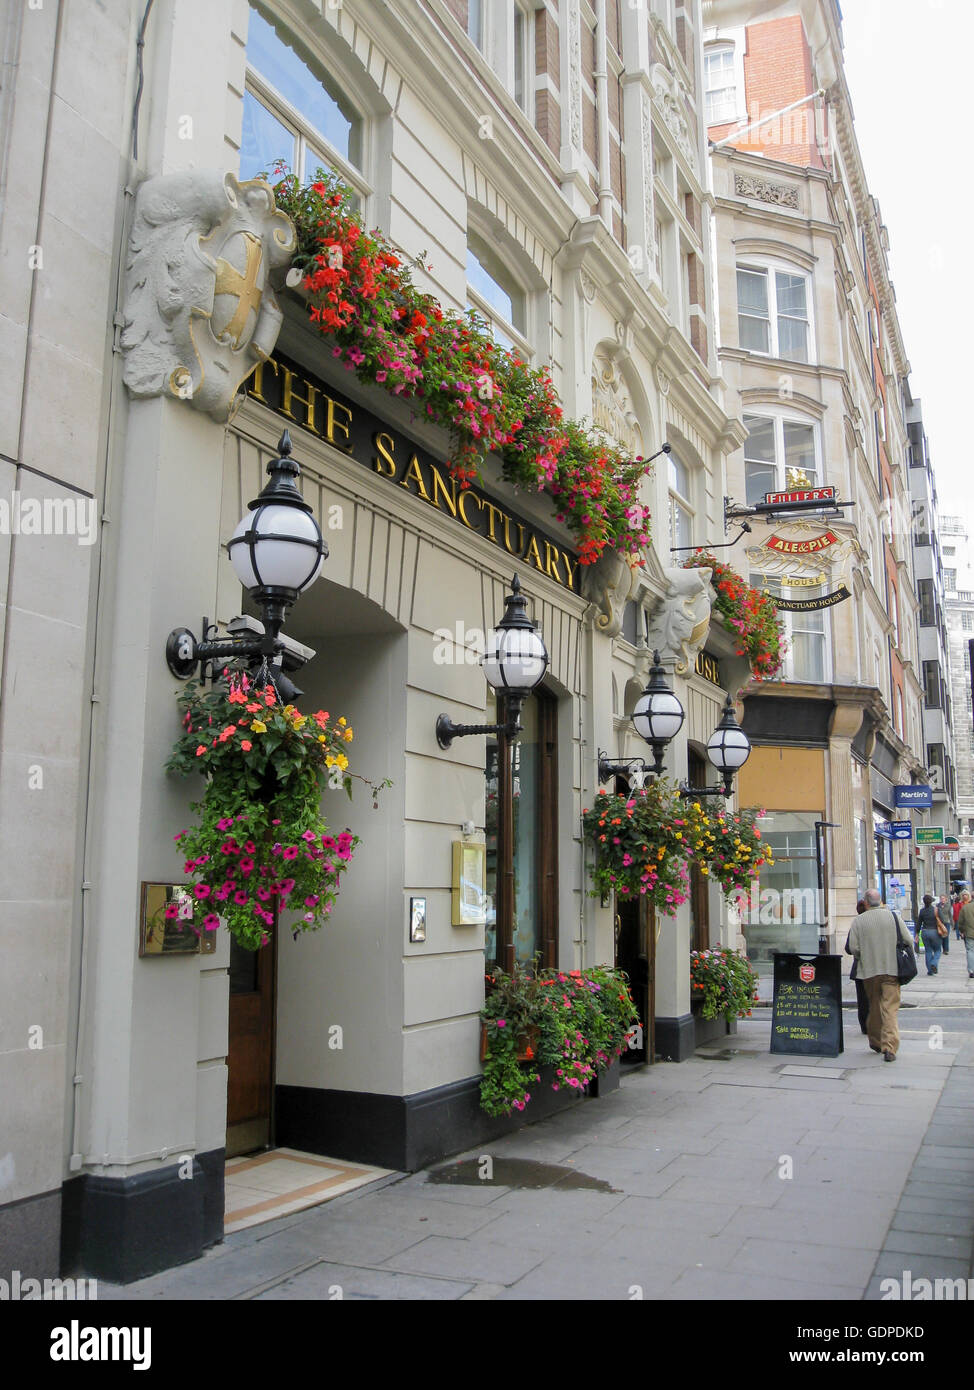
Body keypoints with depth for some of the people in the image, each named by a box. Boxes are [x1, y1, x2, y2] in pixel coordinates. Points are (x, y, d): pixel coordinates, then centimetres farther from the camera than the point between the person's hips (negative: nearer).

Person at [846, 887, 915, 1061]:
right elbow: (908, 941, -1)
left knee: (874, 1006, 17)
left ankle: (875, 1041, 30)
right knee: (890, 1008, -3)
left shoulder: (858, 921, -3)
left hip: (869, 970, 1)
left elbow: (853, 948, -6)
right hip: (892, 969, -1)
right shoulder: (893, 916, -2)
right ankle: (889, 1048, -13)